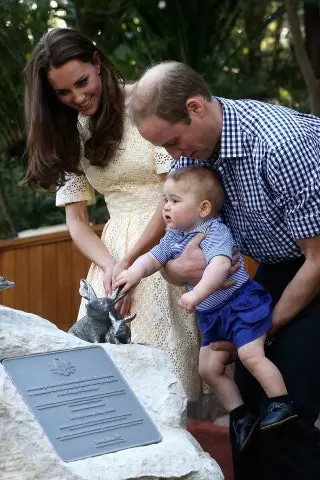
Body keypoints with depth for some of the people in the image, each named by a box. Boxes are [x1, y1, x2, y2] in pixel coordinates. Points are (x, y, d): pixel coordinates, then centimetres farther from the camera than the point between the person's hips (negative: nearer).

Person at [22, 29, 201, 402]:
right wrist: (110, 266, -11)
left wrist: (130, 261, -13)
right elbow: (76, 221, 8)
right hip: (114, 250, 5)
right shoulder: (68, 134, 11)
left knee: (165, 357, -13)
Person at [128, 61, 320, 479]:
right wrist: (174, 265, -19)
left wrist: (267, 328, -12)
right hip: (278, 262, 7)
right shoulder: (192, 142, -8)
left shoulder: (282, 145, -33)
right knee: (246, 396, 0)